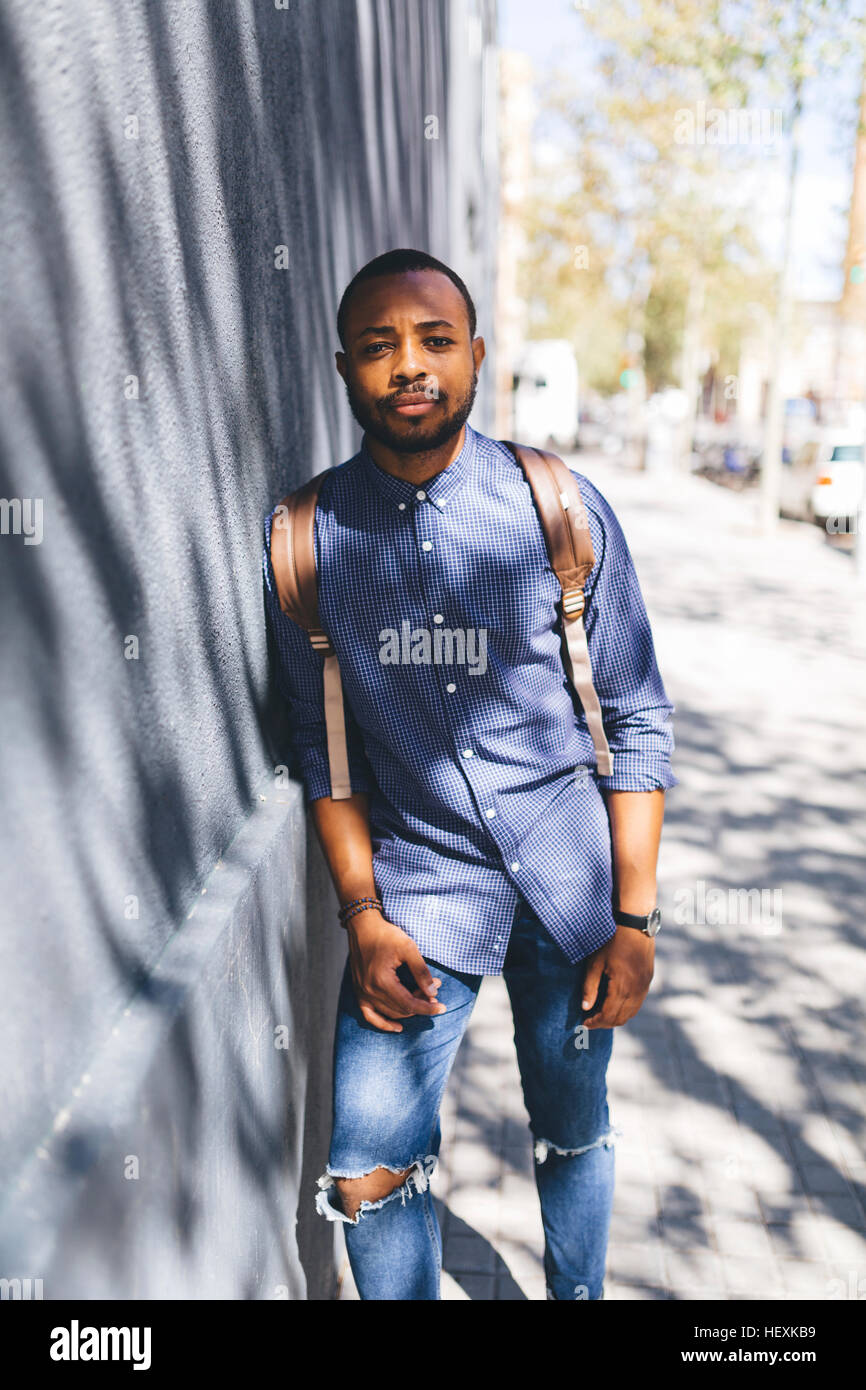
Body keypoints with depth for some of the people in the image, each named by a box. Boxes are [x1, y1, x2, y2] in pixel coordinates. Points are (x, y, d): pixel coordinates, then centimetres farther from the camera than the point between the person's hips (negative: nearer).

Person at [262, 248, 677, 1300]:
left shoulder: (563, 510, -7)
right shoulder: (305, 538, -5)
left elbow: (638, 719, -3)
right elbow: (323, 743, 2)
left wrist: (635, 918, -5)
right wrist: (364, 918, -4)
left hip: (570, 867, 1)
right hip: (418, 874, 0)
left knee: (573, 1133, 17)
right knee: (368, 1173, -3)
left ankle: (579, 1296, 46)